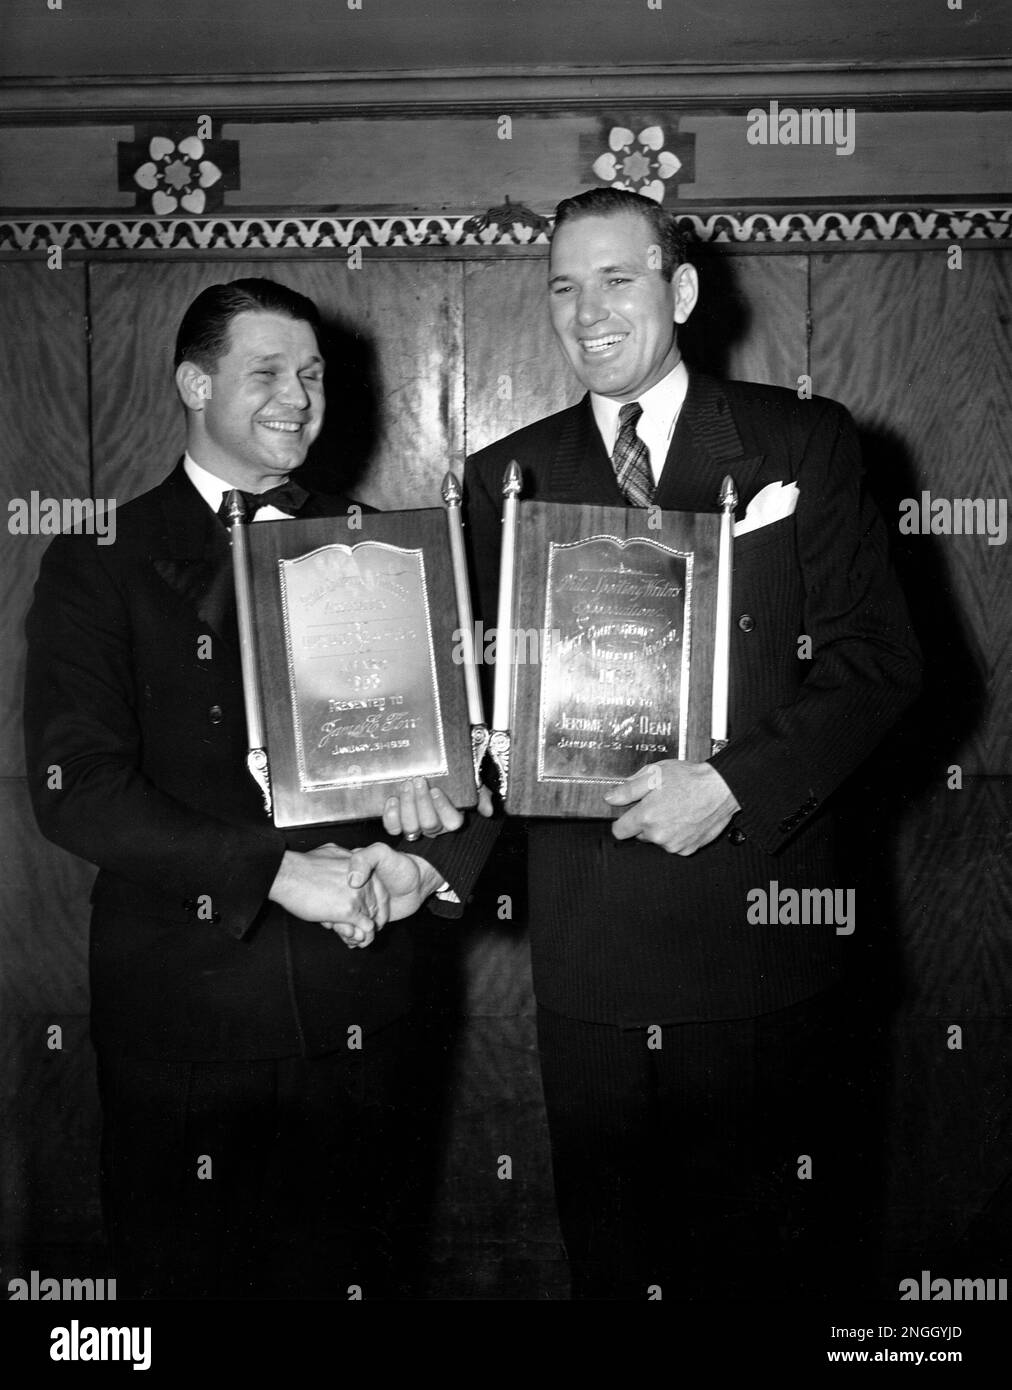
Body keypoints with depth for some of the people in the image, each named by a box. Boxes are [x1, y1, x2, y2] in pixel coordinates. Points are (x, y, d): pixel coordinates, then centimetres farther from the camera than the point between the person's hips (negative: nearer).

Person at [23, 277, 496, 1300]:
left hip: (353, 1009, 3)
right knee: (182, 1269, 12)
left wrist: (432, 856, -14)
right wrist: (276, 871, -20)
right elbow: (74, 787, -12)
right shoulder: (100, 564, -1)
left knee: (343, 1267, 14)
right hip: (181, 1005, -2)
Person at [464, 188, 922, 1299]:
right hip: (585, 942, 2)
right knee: (609, 1251, 14)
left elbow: (876, 658, -4)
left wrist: (733, 785, -15)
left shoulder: (803, 443, 2)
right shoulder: (507, 477, 8)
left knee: (769, 1251, 12)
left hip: (760, 916, -1)